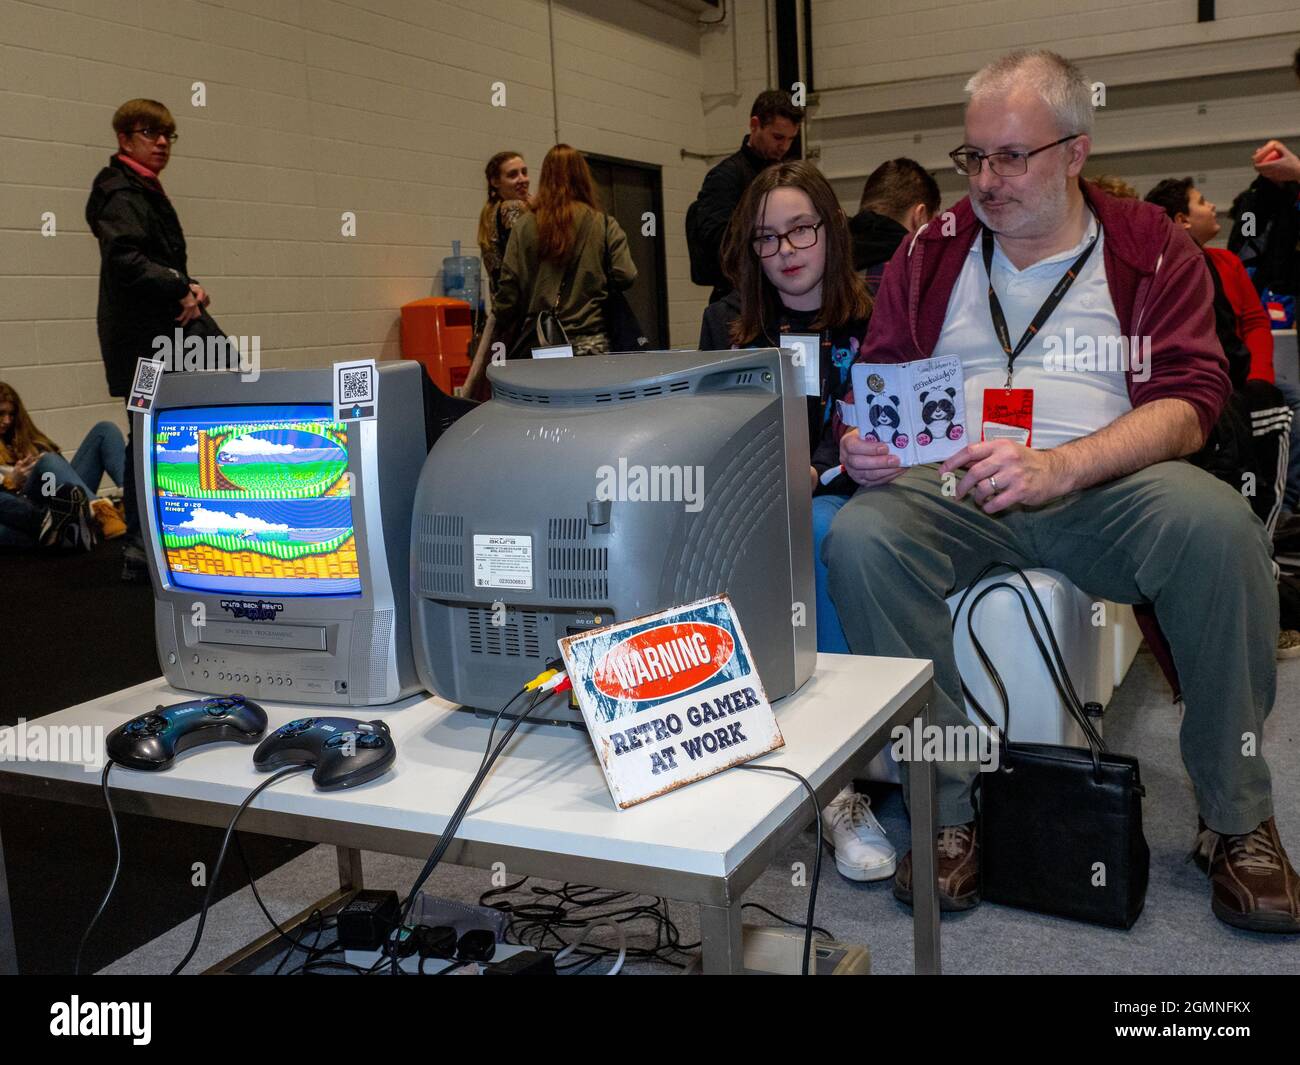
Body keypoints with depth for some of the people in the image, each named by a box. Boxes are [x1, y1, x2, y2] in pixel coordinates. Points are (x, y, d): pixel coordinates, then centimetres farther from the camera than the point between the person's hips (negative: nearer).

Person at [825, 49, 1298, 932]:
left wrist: (1059, 467, -23)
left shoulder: (1151, 249, 7)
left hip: (1106, 487, -1)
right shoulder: (929, 257, 14)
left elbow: (1189, 401, -5)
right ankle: (948, 810, -16)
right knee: (860, 536, -30)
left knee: (1219, 524, -32)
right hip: (957, 490, 2)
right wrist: (861, 443, -15)